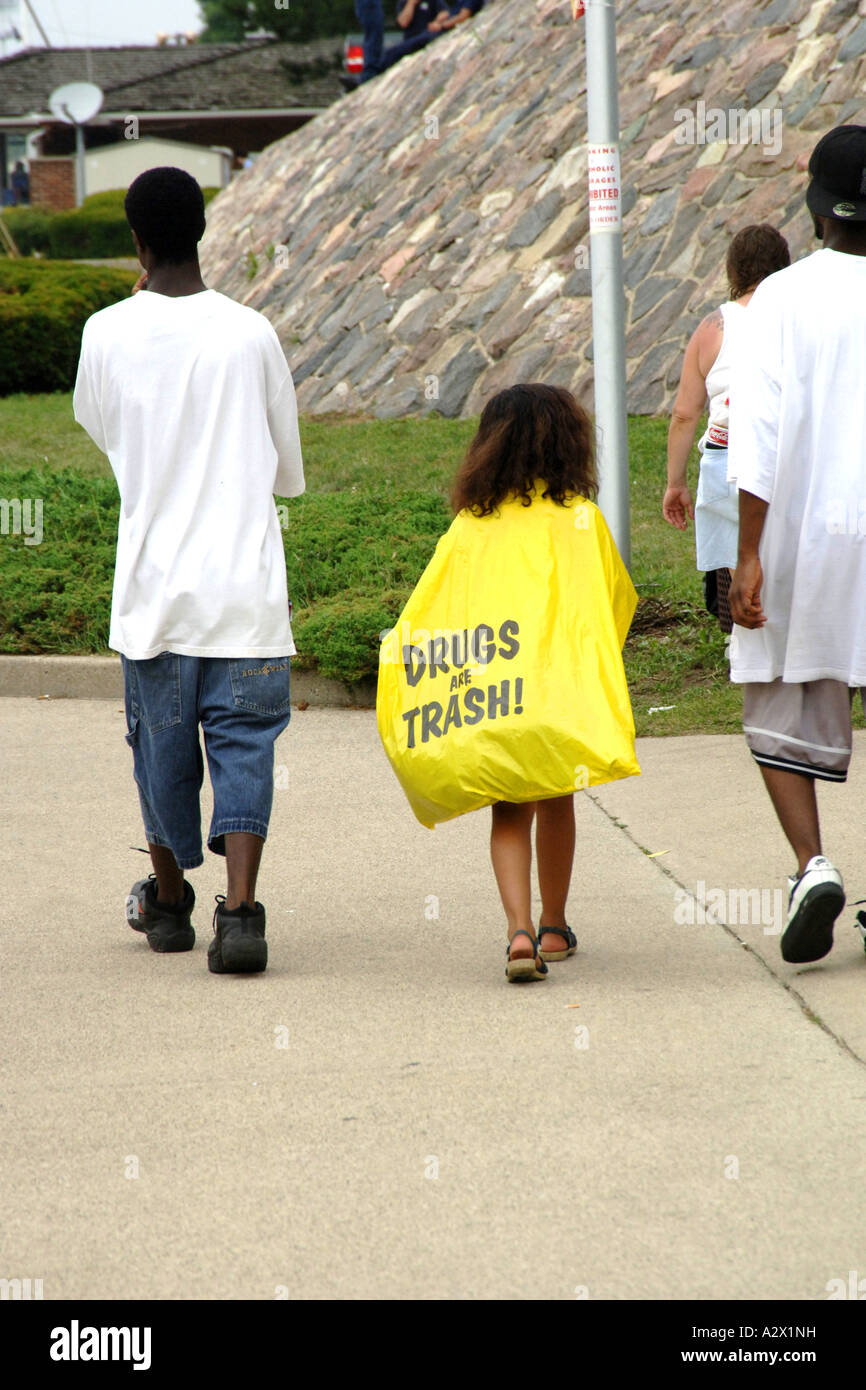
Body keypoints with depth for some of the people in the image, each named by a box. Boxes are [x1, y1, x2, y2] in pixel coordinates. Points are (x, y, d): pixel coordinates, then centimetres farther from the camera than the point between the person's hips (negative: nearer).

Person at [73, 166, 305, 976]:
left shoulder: (107, 334, -4)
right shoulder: (249, 334, -5)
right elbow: (288, 472, 5)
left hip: (153, 579, 1)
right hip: (245, 578, -1)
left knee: (161, 740, 15)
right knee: (243, 741, 0)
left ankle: (169, 901, 32)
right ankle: (239, 912, -15)